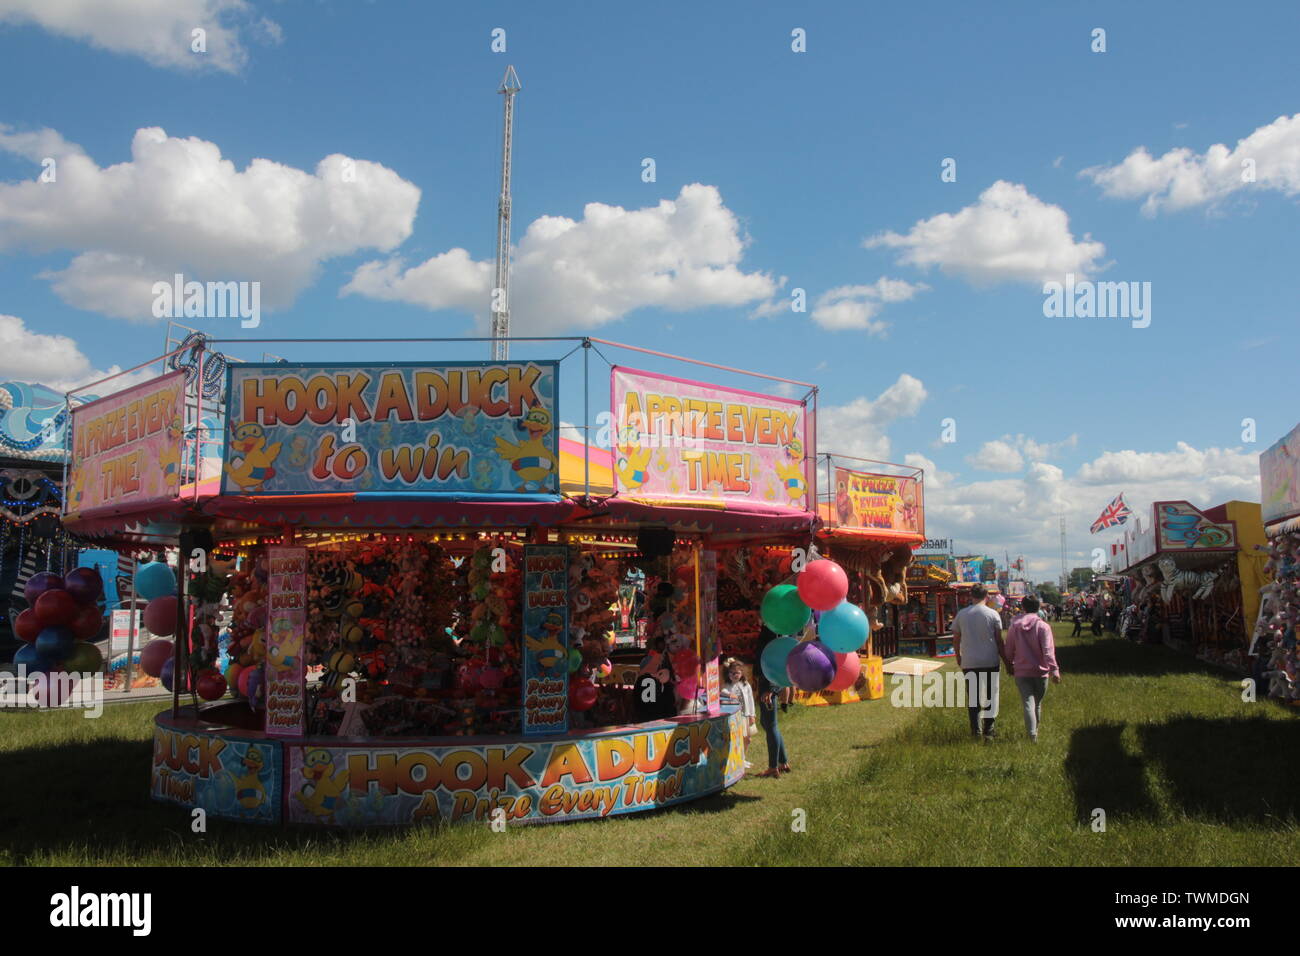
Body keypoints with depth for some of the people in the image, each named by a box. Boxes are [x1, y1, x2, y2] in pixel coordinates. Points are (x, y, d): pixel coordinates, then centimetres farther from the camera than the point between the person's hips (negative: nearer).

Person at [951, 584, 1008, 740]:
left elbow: (955, 640, 7)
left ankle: (976, 730, 3)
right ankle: (988, 729, 11)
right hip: (990, 662, -1)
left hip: (969, 663, 1)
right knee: (991, 696, 11)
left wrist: (958, 657, 23)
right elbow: (999, 641, -2)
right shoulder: (993, 614, -3)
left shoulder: (961, 614, 1)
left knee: (973, 697, 8)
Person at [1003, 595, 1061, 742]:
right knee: (1038, 703, 17)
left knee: (1028, 703, -4)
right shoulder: (1043, 626, -10)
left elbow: (1009, 650, 5)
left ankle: (1032, 734, -18)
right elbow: (1048, 651, -17)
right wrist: (1054, 670, -17)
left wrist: (1010, 666, 19)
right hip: (1040, 671, -1)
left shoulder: (1015, 626, -1)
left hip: (1021, 672, 1)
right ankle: (1036, 729, 33)